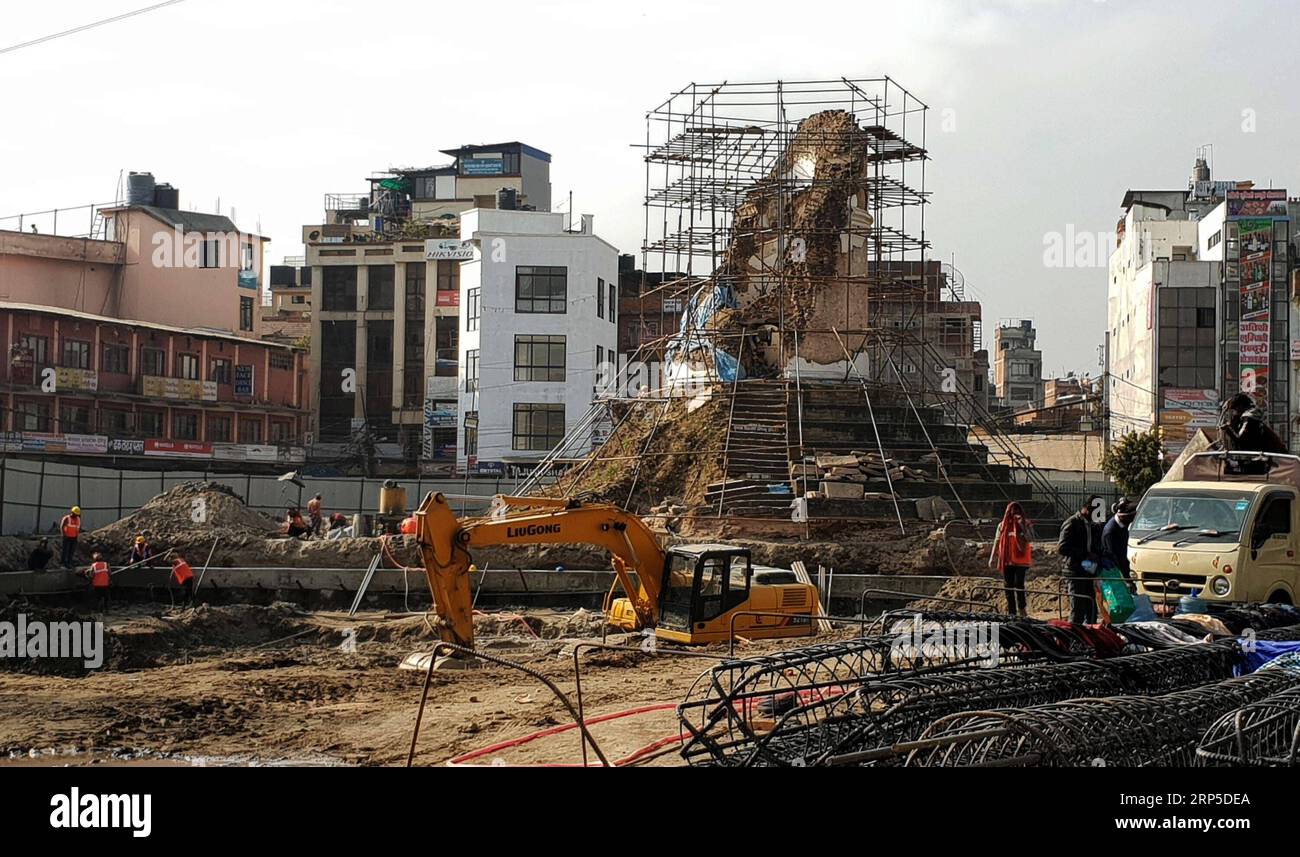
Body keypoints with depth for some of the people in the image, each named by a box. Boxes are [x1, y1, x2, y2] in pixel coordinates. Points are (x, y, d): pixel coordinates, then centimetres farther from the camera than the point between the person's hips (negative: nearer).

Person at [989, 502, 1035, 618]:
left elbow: (1030, 539, -11)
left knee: (1019, 585, -15)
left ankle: (1022, 610, -2)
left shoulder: (1026, 524, 2)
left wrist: (1022, 526, -18)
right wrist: (993, 558, 8)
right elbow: (997, 542, 11)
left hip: (1021, 560, -3)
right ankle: (1011, 612, 12)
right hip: (1007, 560, 3)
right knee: (1008, 587, 5)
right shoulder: (1003, 525, 9)